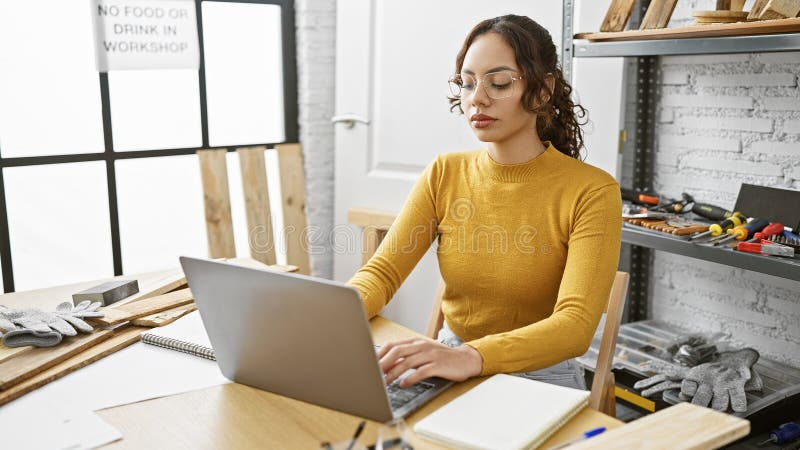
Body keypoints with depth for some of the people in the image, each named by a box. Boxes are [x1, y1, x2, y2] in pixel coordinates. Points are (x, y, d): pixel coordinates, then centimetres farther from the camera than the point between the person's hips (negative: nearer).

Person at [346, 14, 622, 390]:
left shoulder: (591, 191, -14)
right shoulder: (444, 174, 0)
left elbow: (576, 325, -24)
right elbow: (382, 272, -7)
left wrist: (470, 357, -41)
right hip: (453, 372, 5)